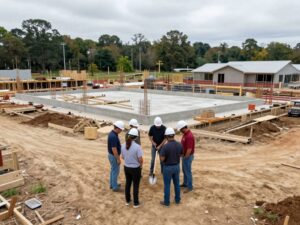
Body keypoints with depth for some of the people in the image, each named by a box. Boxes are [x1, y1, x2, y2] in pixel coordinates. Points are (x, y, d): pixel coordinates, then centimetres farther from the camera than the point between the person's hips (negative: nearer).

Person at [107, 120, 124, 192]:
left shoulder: (112, 133, 4)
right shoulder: (113, 136, -29)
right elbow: (114, 149, -28)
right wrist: (118, 159, -20)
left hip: (112, 155, 10)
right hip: (114, 156, -10)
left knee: (113, 170, 21)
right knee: (115, 171, 3)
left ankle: (112, 184, 33)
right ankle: (115, 187, 16)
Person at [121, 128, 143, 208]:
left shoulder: (123, 145, -8)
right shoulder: (137, 146, -25)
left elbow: (123, 157, 4)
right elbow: (140, 159, -22)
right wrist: (141, 165, -1)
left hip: (126, 167, 5)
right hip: (135, 168, -5)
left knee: (128, 183, 21)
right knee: (136, 185, 11)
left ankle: (127, 200, 36)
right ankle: (136, 203, 23)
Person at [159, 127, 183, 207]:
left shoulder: (165, 146, -25)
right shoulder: (179, 145, -9)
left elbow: (162, 159, -20)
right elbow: (180, 155, 6)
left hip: (168, 167, -4)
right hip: (177, 166, 5)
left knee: (167, 185, 11)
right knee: (177, 184, 20)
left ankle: (166, 202, 25)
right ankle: (177, 200, 35)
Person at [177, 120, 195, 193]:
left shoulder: (189, 136, -29)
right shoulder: (185, 134, 3)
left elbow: (189, 149, -27)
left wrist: (185, 158, -18)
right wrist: (183, 155, 18)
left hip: (188, 156, -10)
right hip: (184, 155, 10)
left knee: (188, 171, 4)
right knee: (184, 170, 22)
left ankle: (190, 187, 19)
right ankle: (185, 183, 38)